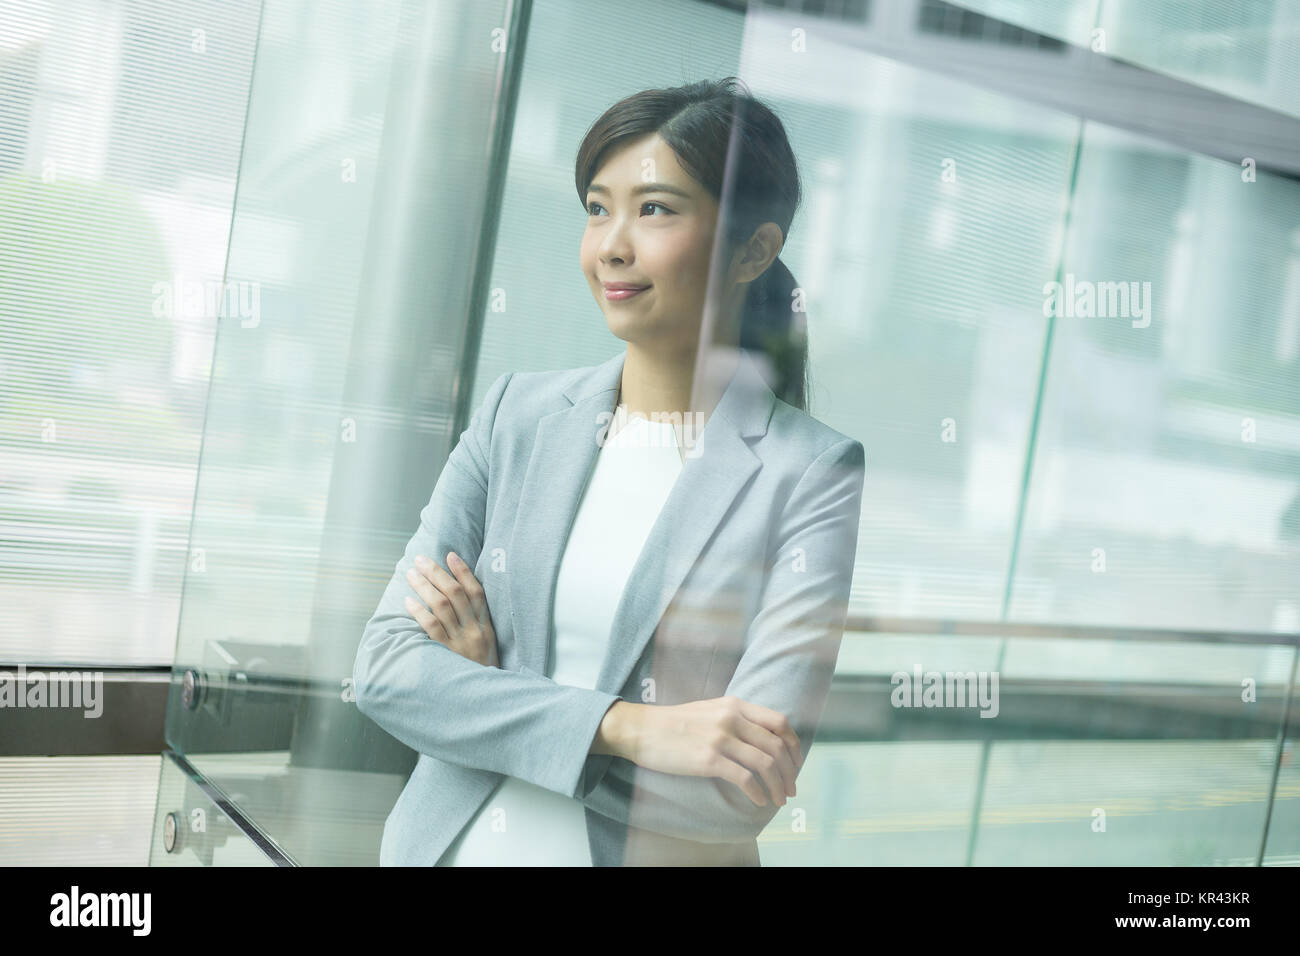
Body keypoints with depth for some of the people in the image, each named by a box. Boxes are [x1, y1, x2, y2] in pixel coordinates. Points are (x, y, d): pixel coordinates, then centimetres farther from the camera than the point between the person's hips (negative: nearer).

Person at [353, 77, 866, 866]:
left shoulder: (817, 477, -14)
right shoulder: (519, 411, -2)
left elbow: (742, 795, -21)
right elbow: (387, 667, -8)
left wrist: (491, 686, -13)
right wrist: (623, 727, -21)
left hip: (649, 855, -3)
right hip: (452, 843, 3)